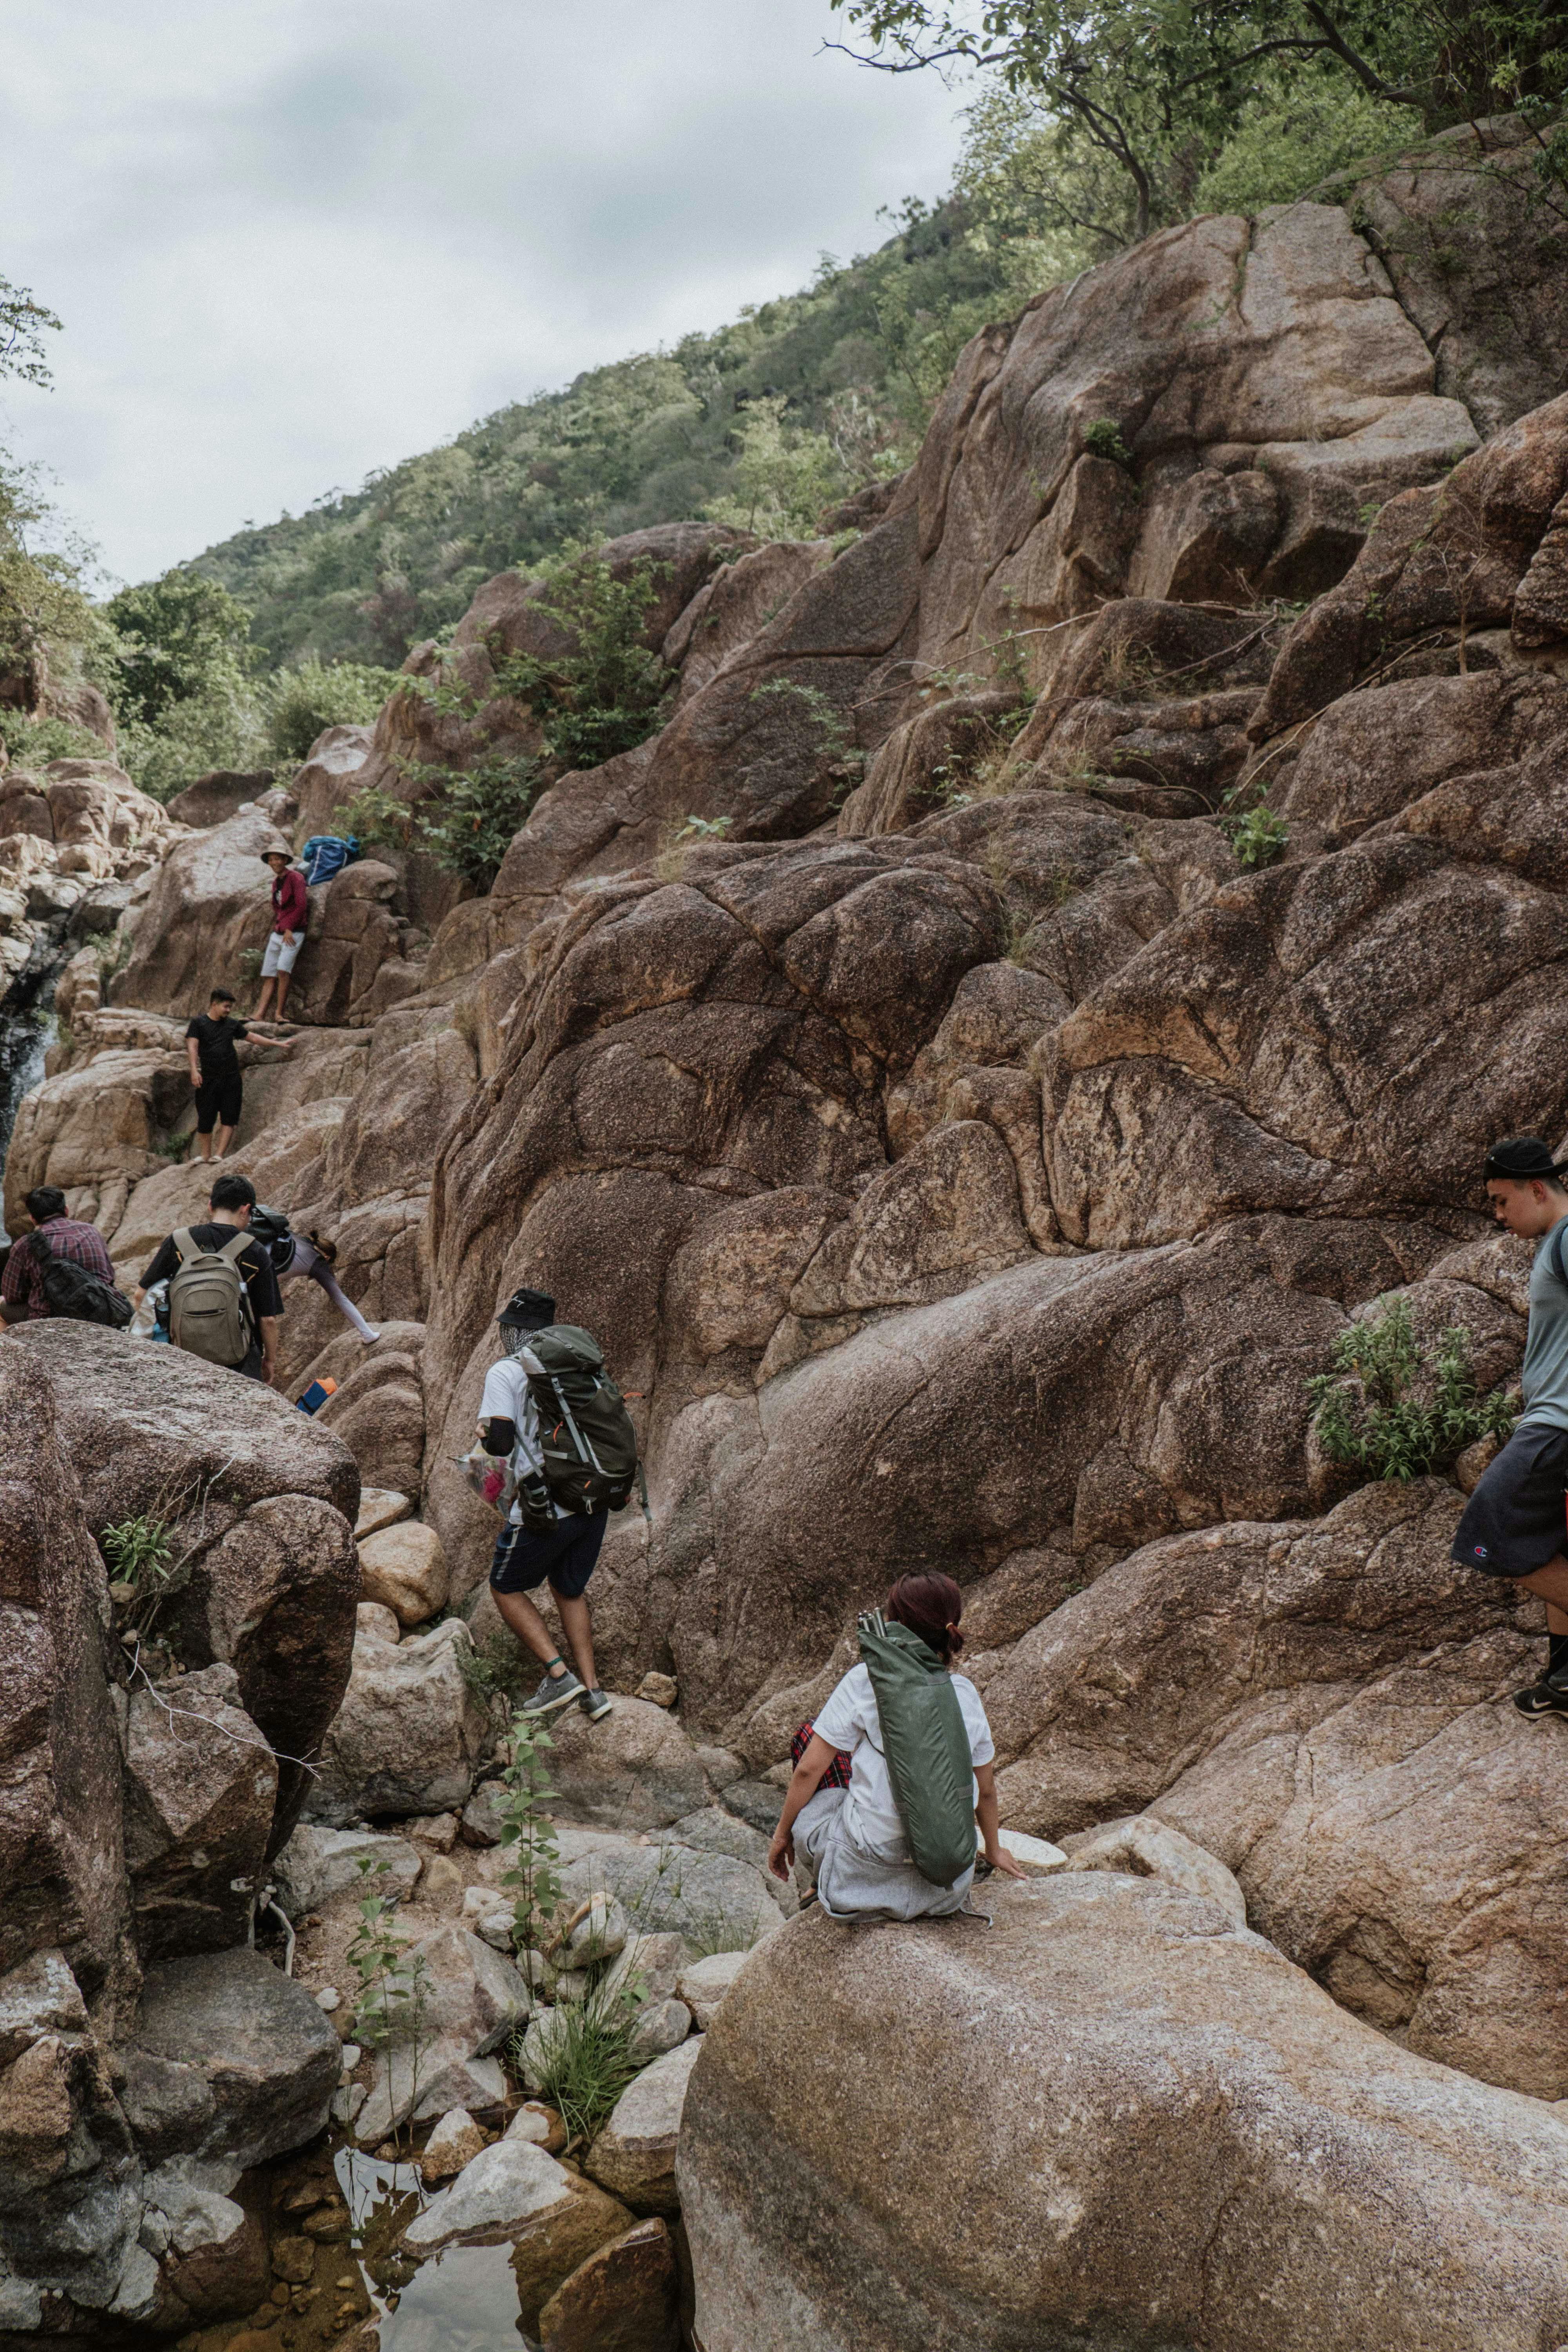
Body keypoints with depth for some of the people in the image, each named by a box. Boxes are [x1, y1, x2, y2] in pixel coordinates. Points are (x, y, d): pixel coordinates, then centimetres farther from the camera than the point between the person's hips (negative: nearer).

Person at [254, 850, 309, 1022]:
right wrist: (276, 927, 13)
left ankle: (280, 1014, -17)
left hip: (293, 933, -8)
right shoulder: (276, 882, 17)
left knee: (283, 970, -23)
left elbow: (301, 906, -13)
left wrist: (288, 929, -13)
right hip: (277, 934, 8)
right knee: (269, 976, 1)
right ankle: (260, 1014, -2)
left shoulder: (296, 878, -6)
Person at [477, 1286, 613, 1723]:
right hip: (596, 1503, 6)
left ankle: (559, 1675, 3)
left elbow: (500, 1441, -16)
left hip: (545, 1508, -6)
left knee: (506, 1588, 16)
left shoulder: (506, 1371, -7)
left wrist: (486, 1434, 5)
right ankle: (592, 1690, 17)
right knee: (570, 1591, 25)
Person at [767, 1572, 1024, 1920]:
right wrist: (993, 1850, 30)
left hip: (868, 1876, -5)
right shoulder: (964, 1692, 0)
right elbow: (986, 1789, 11)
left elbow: (809, 1769, -7)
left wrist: (782, 1834, 10)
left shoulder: (866, 1681, -12)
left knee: (812, 1731, 17)